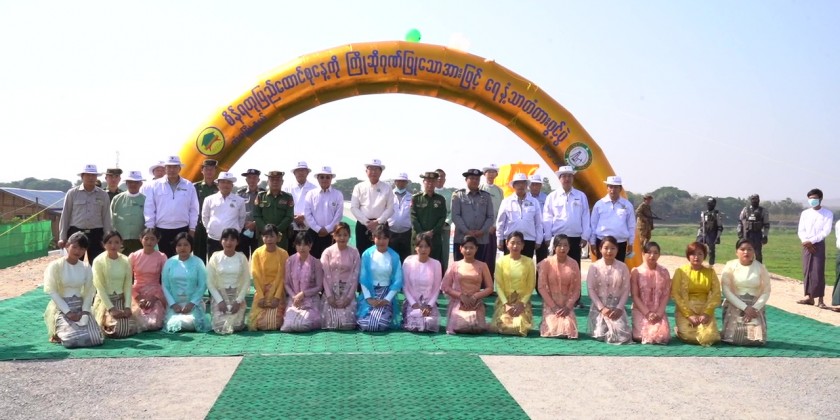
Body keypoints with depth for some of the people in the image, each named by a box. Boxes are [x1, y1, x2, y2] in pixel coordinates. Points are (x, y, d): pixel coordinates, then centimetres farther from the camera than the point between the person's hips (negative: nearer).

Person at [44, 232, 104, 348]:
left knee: (96, 339, -13)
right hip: (61, 308, -5)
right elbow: (51, 291, -11)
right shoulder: (55, 265, -7)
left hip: (80, 307, 5)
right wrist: (67, 312, -16)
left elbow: (89, 291, 6)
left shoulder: (86, 267, 7)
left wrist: (84, 310, -10)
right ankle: (58, 334, 12)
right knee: (72, 340, -28)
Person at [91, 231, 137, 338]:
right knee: (116, 329, -23)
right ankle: (101, 326, 13)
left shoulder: (125, 261, 3)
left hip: (121, 300, 4)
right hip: (104, 300, -4)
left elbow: (128, 285, 1)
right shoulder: (99, 261, -9)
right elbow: (100, 287, -11)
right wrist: (111, 308, -17)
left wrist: (127, 306, -10)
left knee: (130, 329, -11)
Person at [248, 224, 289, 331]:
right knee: (258, 322, -12)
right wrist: (261, 296, -13)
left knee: (274, 323, -16)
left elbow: (283, 277, -6)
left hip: (277, 291, -1)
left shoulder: (283, 254, -5)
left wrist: (277, 296, -15)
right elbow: (256, 276, -5)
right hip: (261, 292, 1)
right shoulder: (257, 253, -4)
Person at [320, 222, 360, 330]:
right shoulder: (327, 252, 0)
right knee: (330, 322, -14)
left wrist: (348, 297, -11)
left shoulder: (354, 253, 1)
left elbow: (355, 276, -2)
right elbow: (325, 276, -3)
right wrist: (329, 296, -12)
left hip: (348, 293, 0)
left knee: (347, 324, -14)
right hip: (331, 292, 0)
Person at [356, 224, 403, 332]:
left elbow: (397, 281, -2)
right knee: (366, 324, -19)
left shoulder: (394, 256, -2)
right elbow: (363, 278, -2)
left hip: (386, 293, 0)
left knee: (380, 324, -21)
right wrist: (368, 298, -11)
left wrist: (387, 299, -11)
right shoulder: (367, 254, -3)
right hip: (369, 292, 0)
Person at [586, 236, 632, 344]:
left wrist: (619, 308, -11)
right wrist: (602, 308, -13)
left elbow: (626, 290, 0)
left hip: (617, 307, 1)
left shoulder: (623, 267, 0)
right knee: (601, 335, -18)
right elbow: (591, 289, -5)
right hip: (599, 307, -1)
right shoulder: (594, 267, -3)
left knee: (622, 336, -17)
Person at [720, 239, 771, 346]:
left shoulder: (760, 267, 2)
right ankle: (726, 332, 18)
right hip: (734, 307, -2)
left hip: (755, 308, 2)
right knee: (733, 339, -19)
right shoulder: (730, 266, -3)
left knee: (757, 340, -16)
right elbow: (726, 291, -9)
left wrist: (755, 308, -13)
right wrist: (745, 308, -16)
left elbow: (766, 292, 2)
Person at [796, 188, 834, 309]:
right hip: (806, 245, 4)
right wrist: (805, 242, -12)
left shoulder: (828, 213, -1)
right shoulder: (805, 213, 10)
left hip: (819, 245, -4)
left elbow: (826, 231, -10)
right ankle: (809, 297, 10)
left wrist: (811, 241, -16)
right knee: (806, 271, 4)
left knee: (818, 272, -9)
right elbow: (801, 231, 5)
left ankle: (820, 299, -8)